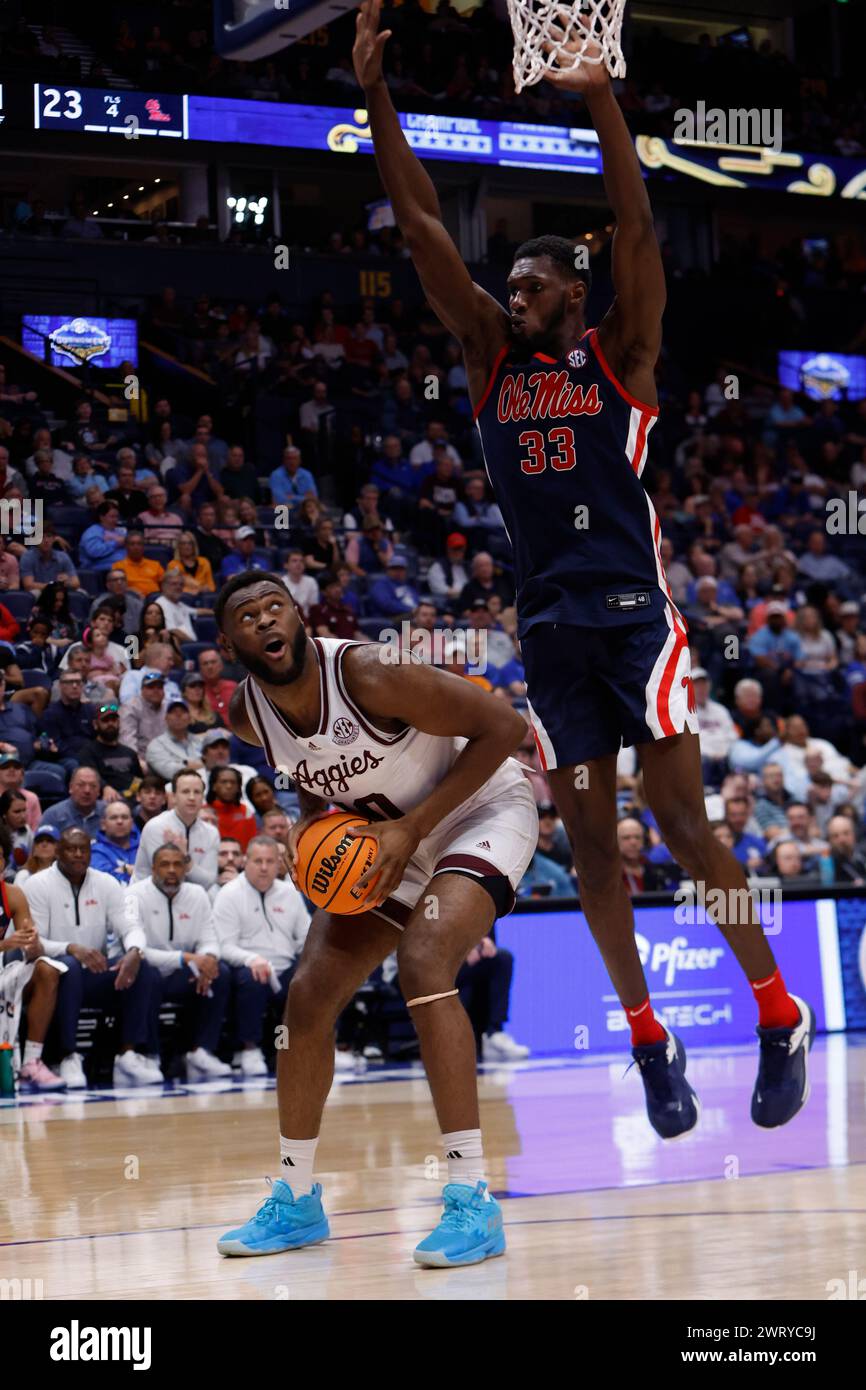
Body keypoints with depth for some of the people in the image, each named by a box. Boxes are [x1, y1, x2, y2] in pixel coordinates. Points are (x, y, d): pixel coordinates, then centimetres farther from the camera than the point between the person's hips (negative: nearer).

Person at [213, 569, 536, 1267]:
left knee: (423, 964, -30)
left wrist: (413, 826, -27)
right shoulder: (248, 714, -11)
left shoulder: (368, 674, -31)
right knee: (310, 997, 2)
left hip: (481, 810, -7)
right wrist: (312, 820, -9)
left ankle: (474, 1202, -28)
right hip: (386, 838, 7)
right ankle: (297, 1201, 19)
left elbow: (503, 724, -26)